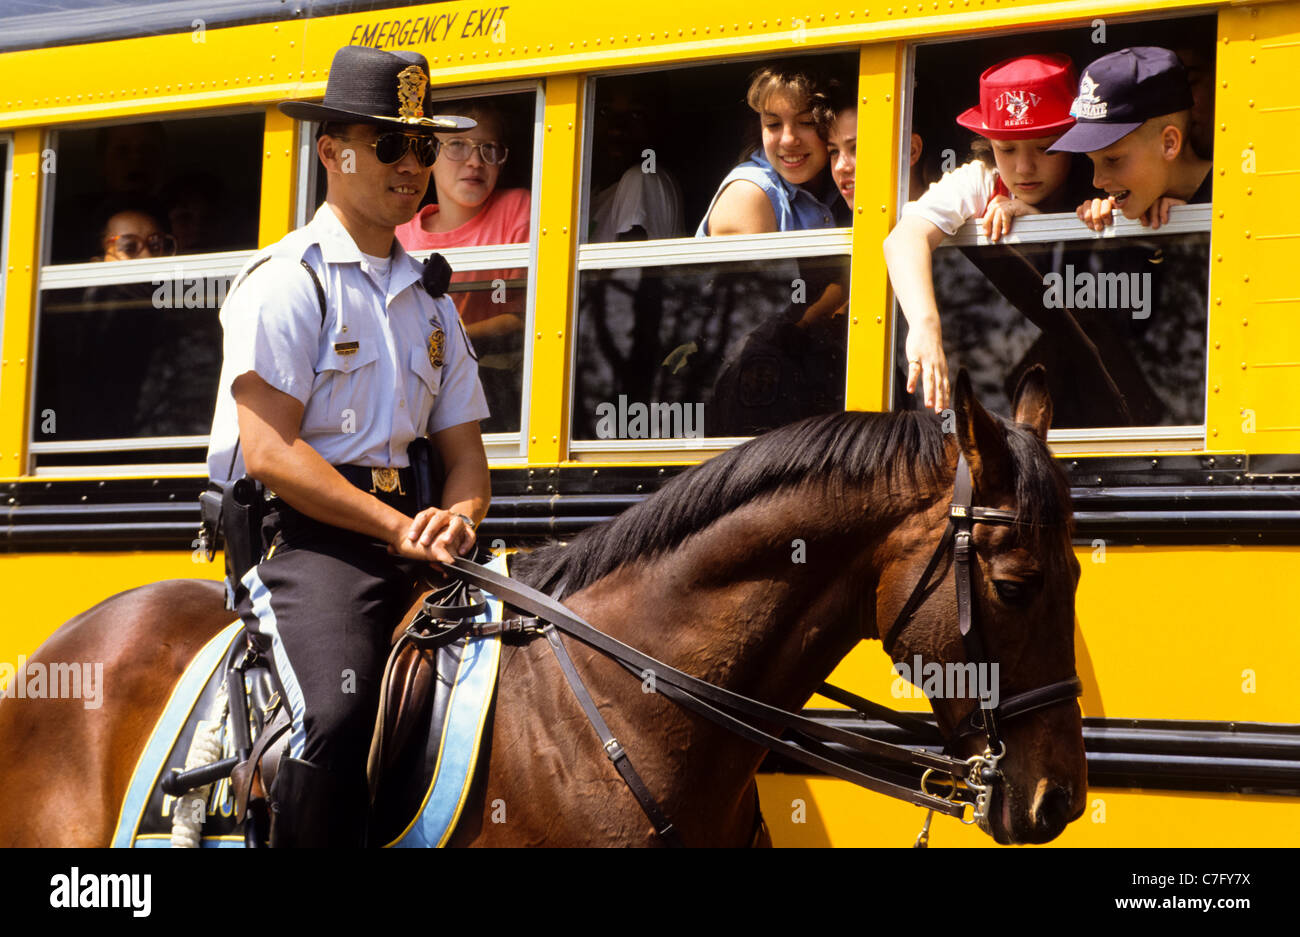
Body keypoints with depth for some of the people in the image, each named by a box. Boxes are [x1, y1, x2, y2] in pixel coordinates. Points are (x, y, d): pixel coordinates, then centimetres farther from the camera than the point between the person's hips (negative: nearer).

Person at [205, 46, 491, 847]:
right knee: (338, 712, -32)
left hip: (409, 530, 7)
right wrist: (397, 528, -18)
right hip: (307, 533, -7)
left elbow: (465, 452, 17)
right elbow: (271, 452, -12)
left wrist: (457, 518, -8)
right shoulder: (286, 282, -2)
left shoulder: (431, 300, 20)